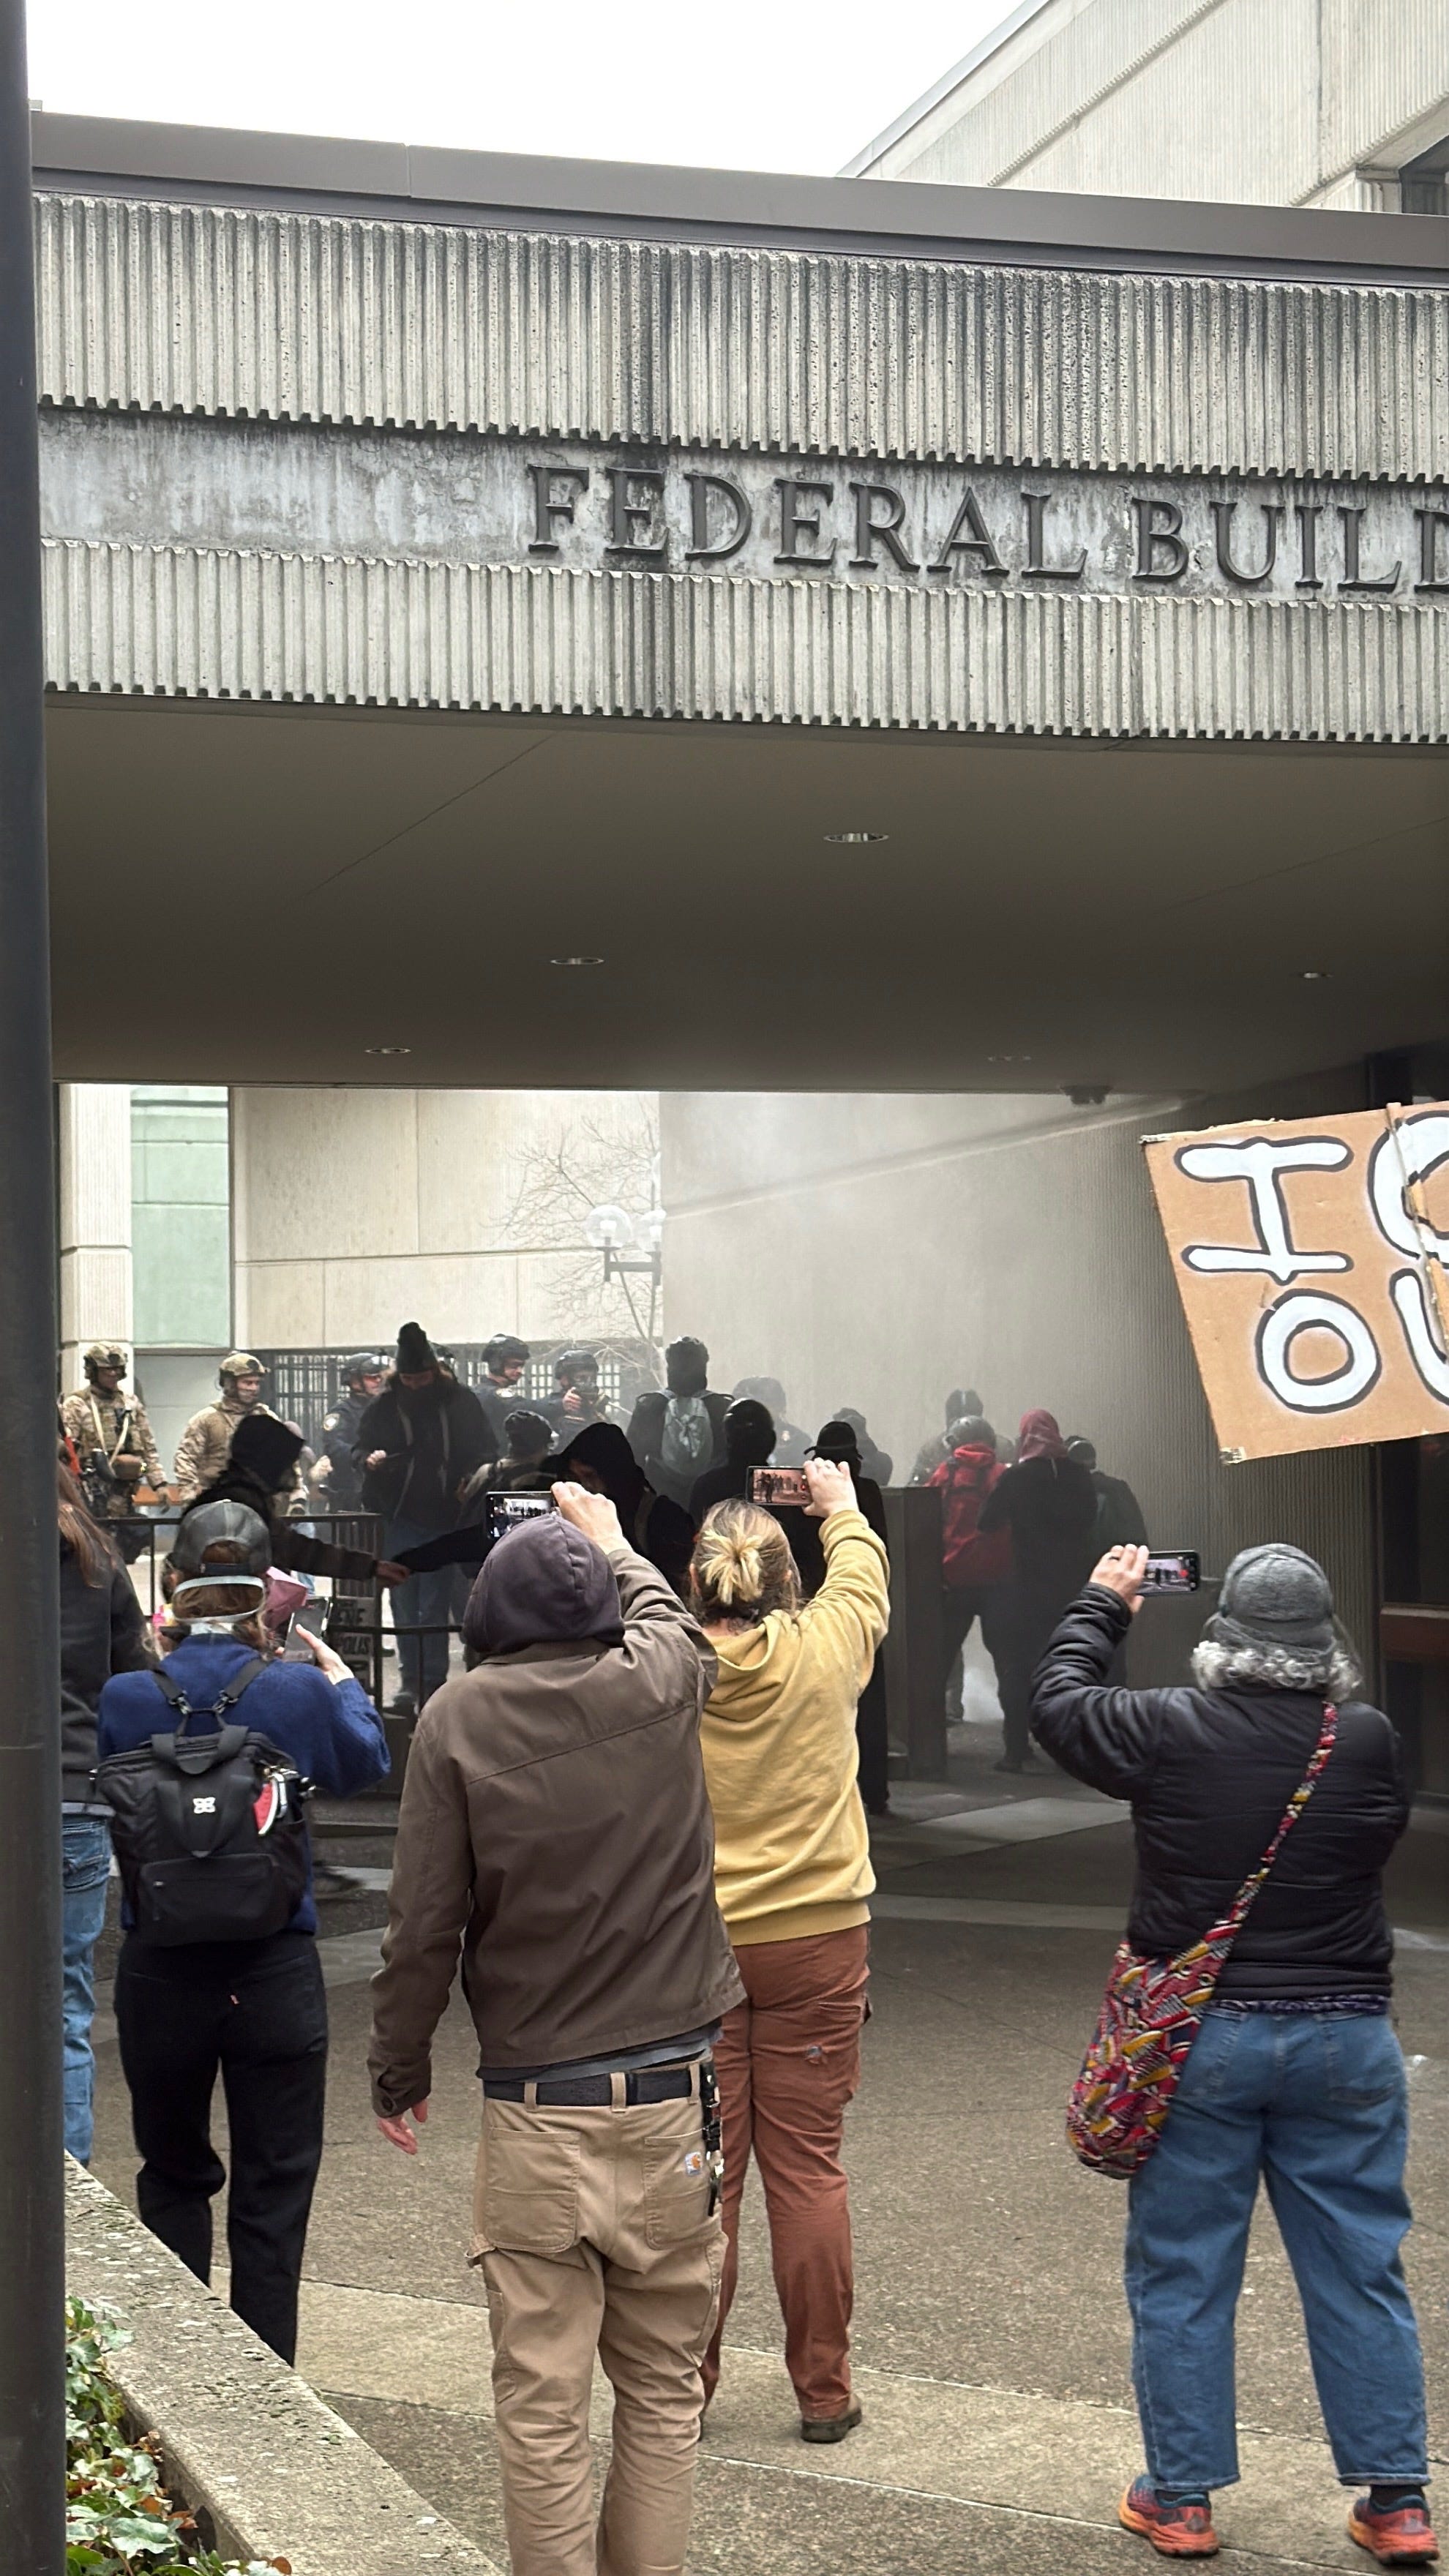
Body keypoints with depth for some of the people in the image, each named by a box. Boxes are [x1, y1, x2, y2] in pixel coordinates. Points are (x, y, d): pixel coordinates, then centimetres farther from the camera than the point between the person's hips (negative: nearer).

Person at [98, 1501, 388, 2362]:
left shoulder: (127, 1698, -12)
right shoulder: (301, 1692, -13)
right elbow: (363, 1764, 7)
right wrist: (344, 1683, 26)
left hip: (160, 1974, 1)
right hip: (275, 1972, -1)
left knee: (174, 2178, 19)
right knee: (273, 2193, 10)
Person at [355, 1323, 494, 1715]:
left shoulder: (461, 1402, 2)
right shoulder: (384, 1405, 3)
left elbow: (486, 1452, 7)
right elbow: (361, 1448, 12)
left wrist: (471, 1481, -12)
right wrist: (369, 1459, -12)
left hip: (445, 1517, -2)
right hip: (399, 1517, 2)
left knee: (435, 1605, -2)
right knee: (405, 1605, 5)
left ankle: (432, 1681, 2)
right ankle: (411, 1680, 13)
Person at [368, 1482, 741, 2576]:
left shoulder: (460, 1718, -6)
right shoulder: (662, 1684, -2)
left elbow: (424, 1922, -4)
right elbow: (665, 1612, 25)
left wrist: (399, 2068, 9)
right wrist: (612, 1541, 44)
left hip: (536, 2111, -2)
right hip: (673, 2092, 2)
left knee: (542, 2401, 4)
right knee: (662, 2386, 13)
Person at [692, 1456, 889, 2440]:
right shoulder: (824, 1650, -6)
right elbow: (864, 1579, 16)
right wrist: (843, 1508, 34)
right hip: (815, 1941, 1)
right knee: (808, 2165, 7)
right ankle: (824, 2390, 12)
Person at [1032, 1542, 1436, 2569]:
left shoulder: (1172, 1732, -12)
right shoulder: (1370, 1742, -8)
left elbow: (1058, 1702, 4)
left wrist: (1102, 1606, 20)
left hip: (1201, 2035, -2)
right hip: (1346, 2039, 2)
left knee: (1182, 2274, 10)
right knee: (1362, 2273, 10)